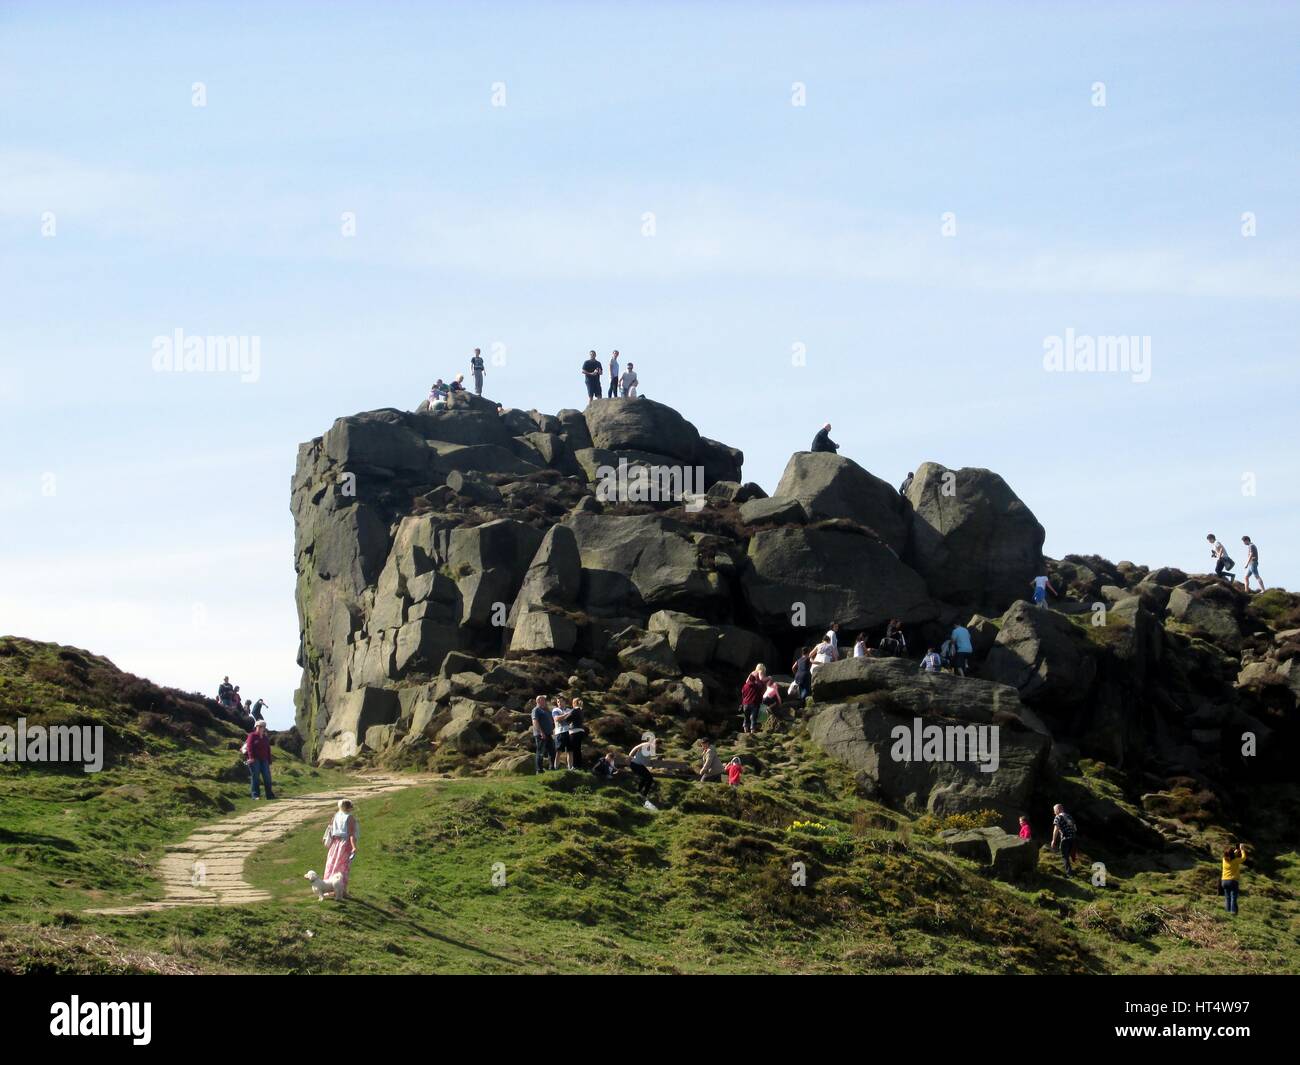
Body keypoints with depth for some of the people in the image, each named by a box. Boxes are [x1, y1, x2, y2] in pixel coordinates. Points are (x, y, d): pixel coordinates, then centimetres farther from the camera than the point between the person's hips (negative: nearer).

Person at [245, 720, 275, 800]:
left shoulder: (266, 738, 17)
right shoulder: (252, 736, 1)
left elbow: (268, 751, 18)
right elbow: (249, 747, -10)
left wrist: (269, 762, 13)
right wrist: (251, 757, -22)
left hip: (264, 760, 5)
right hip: (254, 760, -5)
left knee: (267, 777, 1)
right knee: (255, 777, -5)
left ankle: (269, 794, 6)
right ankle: (255, 795, -4)